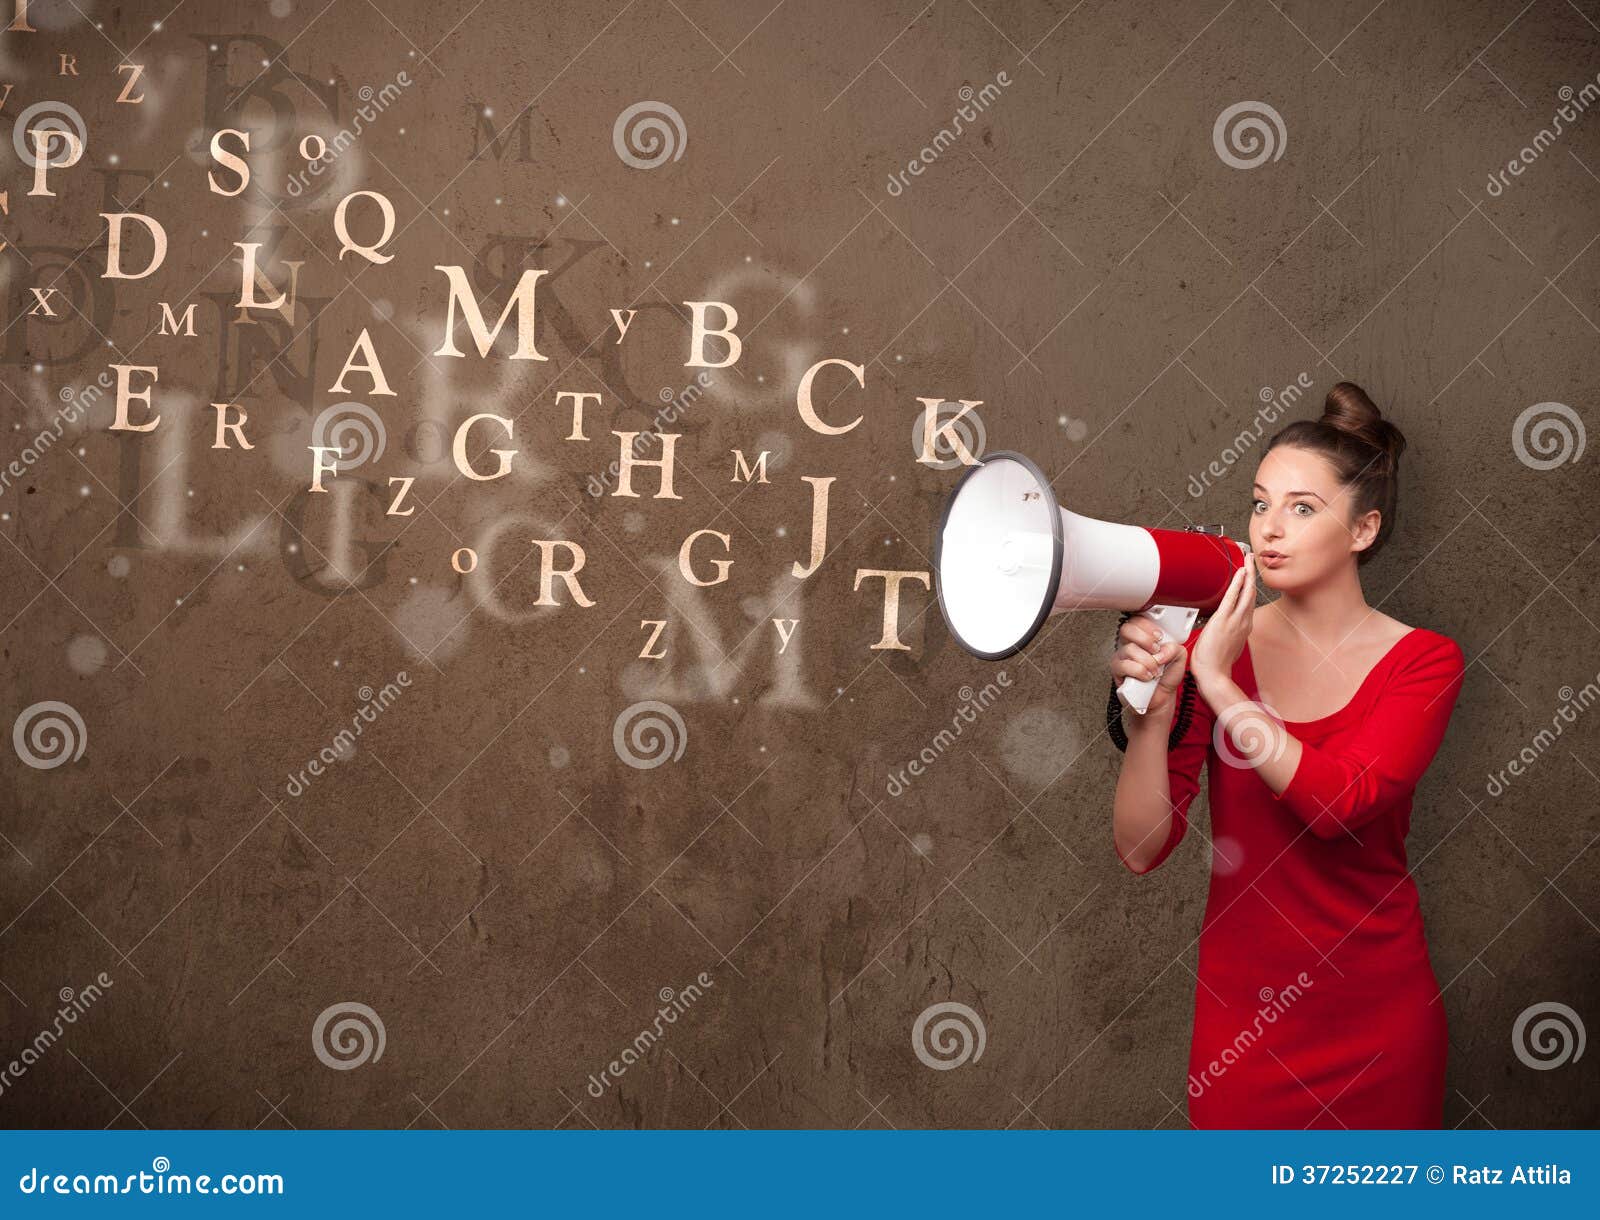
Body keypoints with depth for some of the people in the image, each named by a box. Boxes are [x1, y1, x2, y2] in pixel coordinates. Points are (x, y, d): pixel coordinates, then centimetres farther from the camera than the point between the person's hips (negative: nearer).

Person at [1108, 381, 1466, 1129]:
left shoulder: (1423, 661, -6)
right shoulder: (1216, 643, -3)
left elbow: (1339, 800, -23)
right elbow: (1140, 848, -10)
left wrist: (1217, 685, -25)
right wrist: (1152, 710, -24)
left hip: (1373, 1019, -1)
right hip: (1241, 1009, 1)